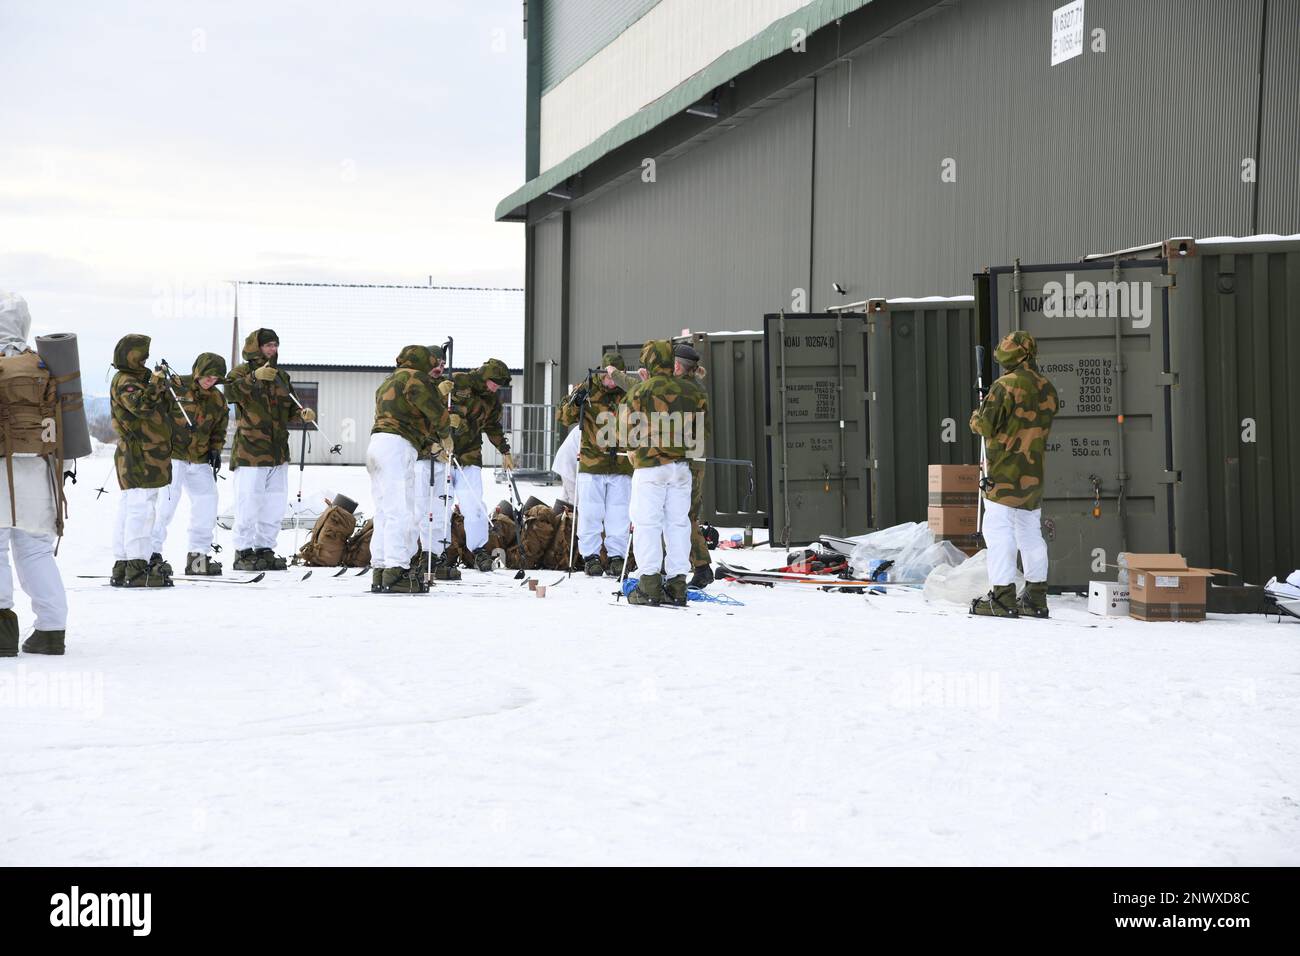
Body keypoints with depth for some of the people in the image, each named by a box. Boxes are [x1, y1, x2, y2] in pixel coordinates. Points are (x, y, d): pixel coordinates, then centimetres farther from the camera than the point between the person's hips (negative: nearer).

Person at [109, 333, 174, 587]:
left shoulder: (137, 379, 21)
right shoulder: (124, 382, -11)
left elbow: (163, 407, 22)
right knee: (141, 510, -12)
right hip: (138, 458, -11)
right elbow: (142, 406, -28)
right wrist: (156, 383, -18)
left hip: (146, 457, 11)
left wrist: (162, 387, 7)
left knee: (128, 512, 12)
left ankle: (122, 567, 17)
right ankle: (137, 569, -14)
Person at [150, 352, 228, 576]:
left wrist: (215, 449, 9)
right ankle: (152, 551, -4)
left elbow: (219, 429, 22)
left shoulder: (218, 400, 11)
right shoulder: (176, 387, -6)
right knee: (167, 503, -14)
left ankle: (197, 556, 13)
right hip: (171, 455, -6)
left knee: (207, 504, 4)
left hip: (199, 461, 6)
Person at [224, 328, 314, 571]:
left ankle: (265, 549, 20)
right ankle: (243, 553, 3)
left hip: (278, 452, 7)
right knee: (248, 505, -6)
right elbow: (230, 393, -23)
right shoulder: (242, 372, -3)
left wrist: (302, 414, -3)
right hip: (250, 450, -6)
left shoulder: (282, 376, 16)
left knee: (275, 505, 10)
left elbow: (289, 410, 19)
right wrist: (254, 377, -35)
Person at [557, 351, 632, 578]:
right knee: (590, 513, 1)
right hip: (591, 463, -1)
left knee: (618, 515, 2)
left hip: (621, 465, 1)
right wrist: (574, 403, -15)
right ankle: (590, 556, 10)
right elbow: (563, 417, 5)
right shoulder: (587, 389, 2)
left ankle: (617, 556, 10)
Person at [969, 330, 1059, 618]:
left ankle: (1003, 597, -9)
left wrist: (976, 416, 8)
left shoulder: (1006, 385, -14)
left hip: (1004, 474, -7)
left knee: (999, 532, -5)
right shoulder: (1047, 389, 10)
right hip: (1035, 473, 8)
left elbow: (984, 425, -14)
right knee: (1031, 535, 13)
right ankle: (1036, 598, 16)